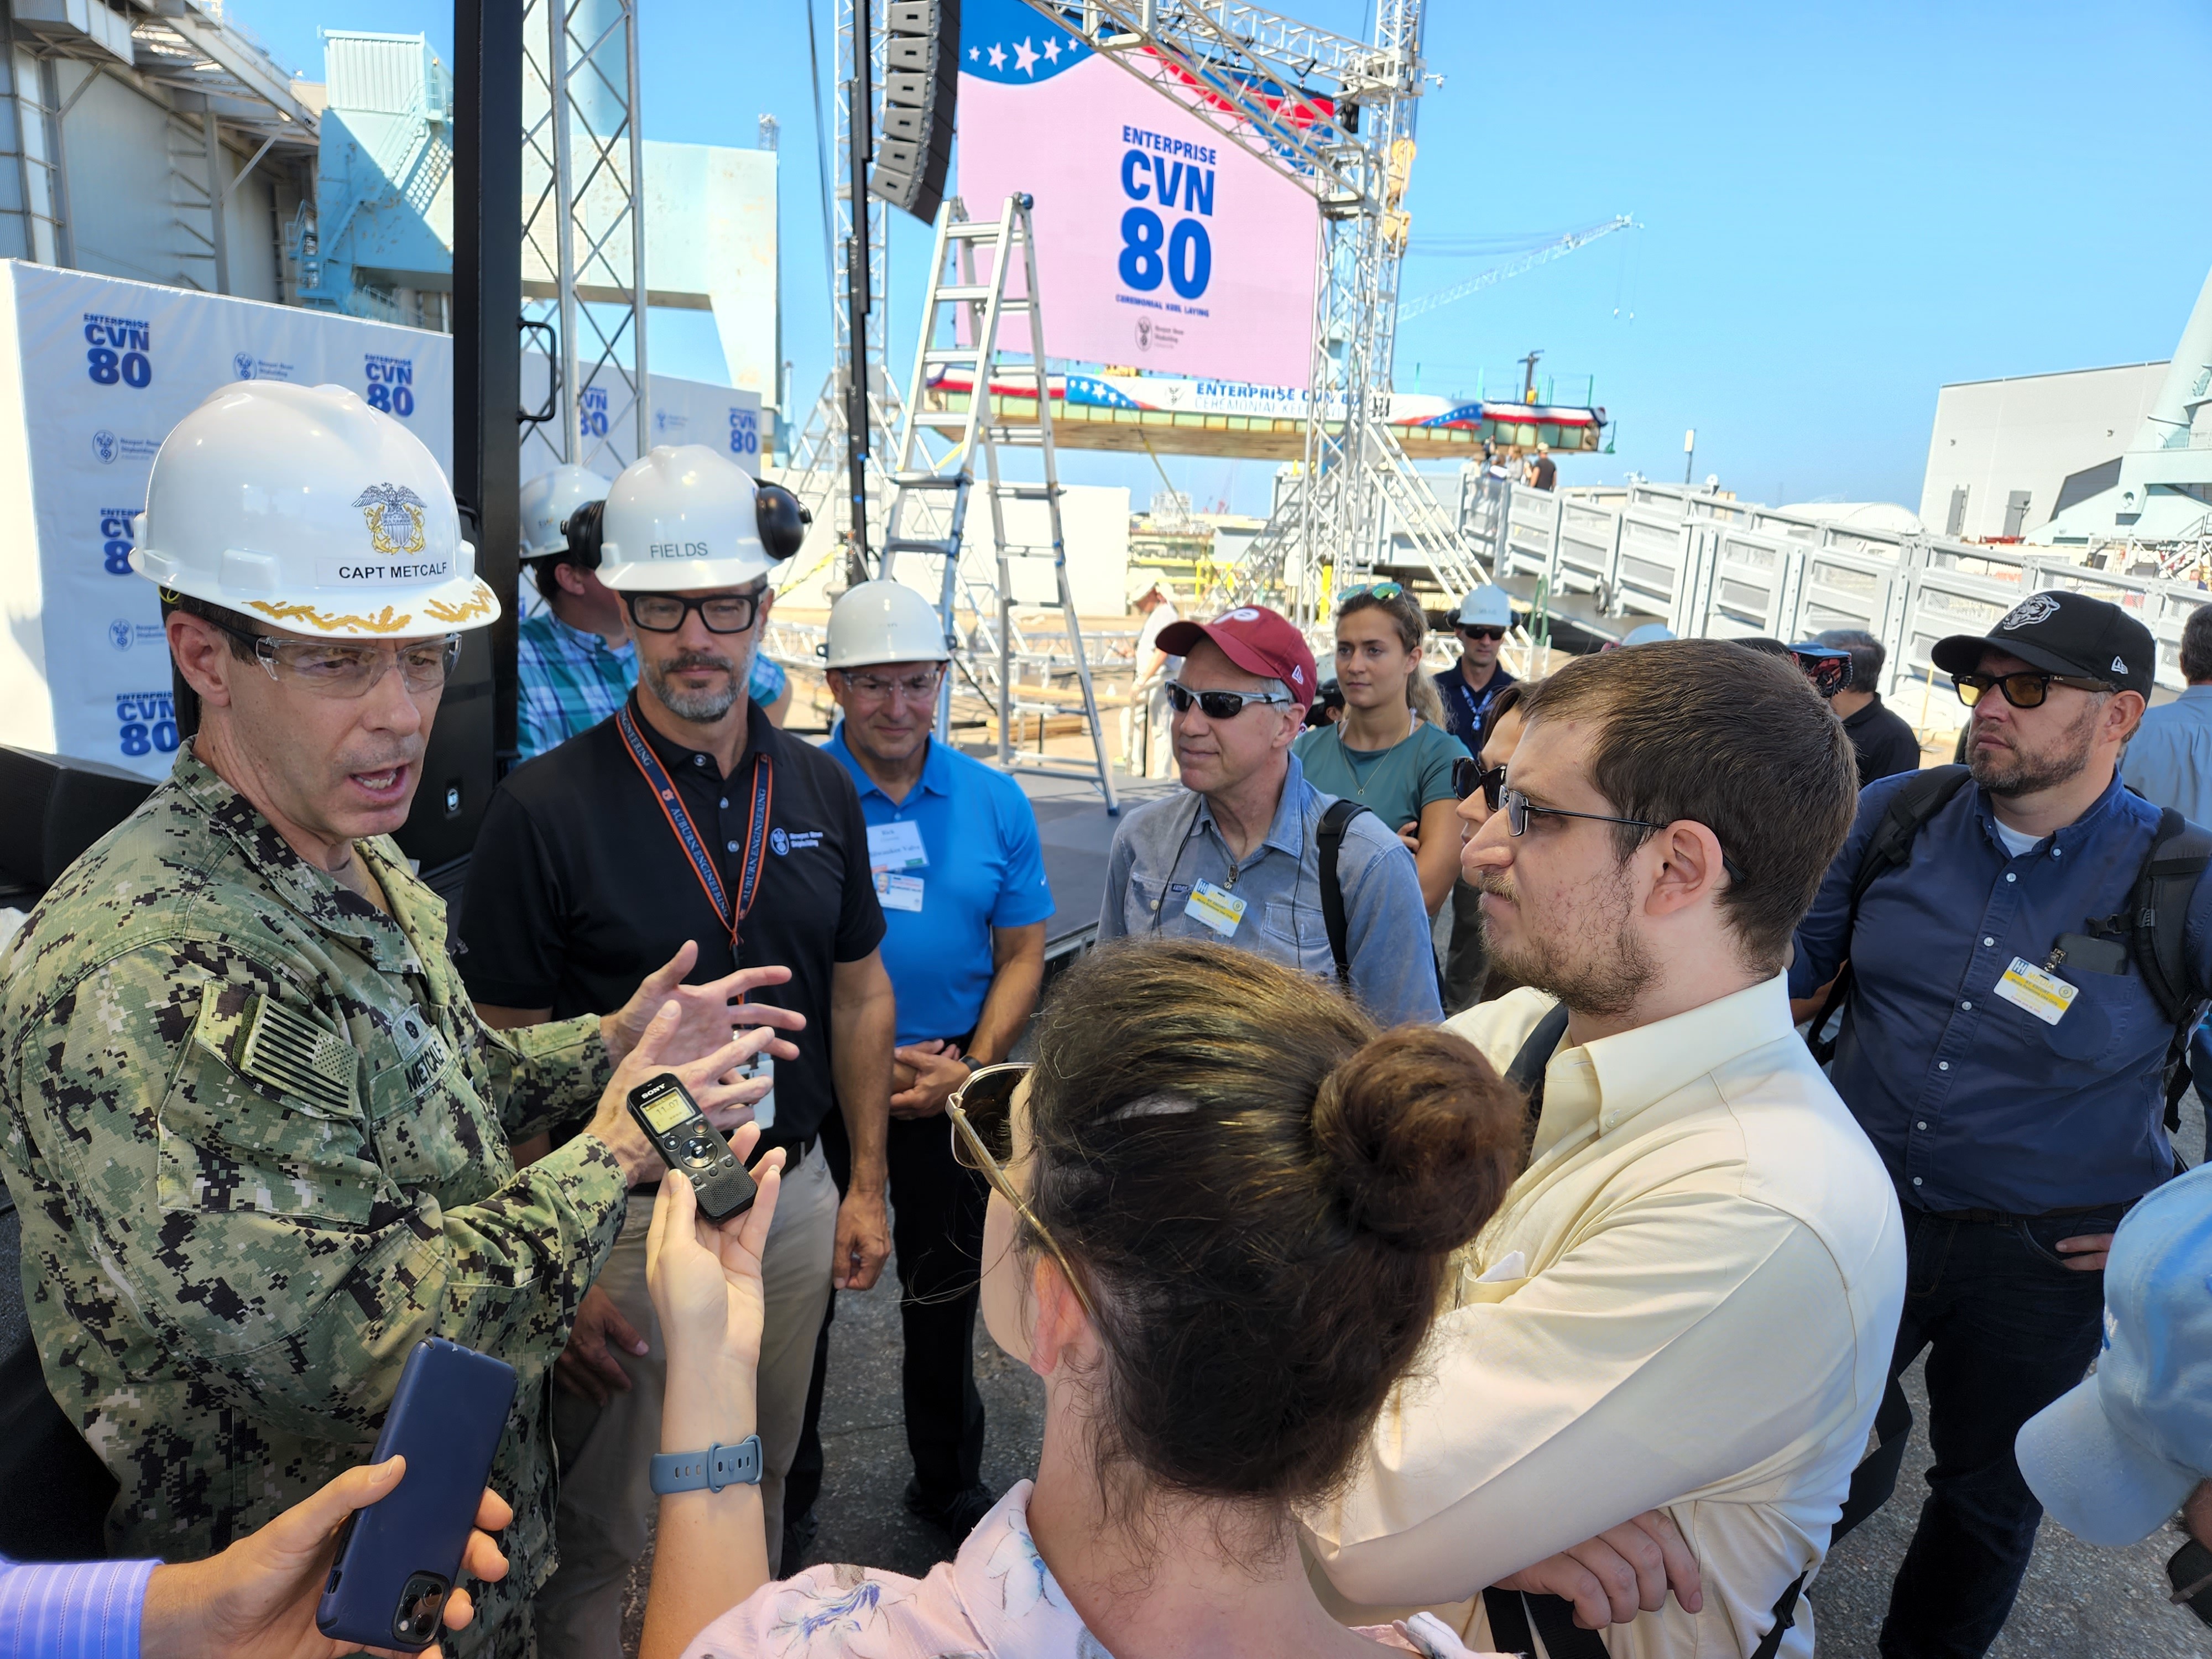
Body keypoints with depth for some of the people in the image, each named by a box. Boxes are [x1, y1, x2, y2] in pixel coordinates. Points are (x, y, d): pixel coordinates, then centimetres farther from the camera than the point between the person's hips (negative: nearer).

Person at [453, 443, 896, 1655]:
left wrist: (865, 1184, 7)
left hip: (791, 1191, 4)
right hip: (625, 1212, -4)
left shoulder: (820, 789, 0)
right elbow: (509, 1065, -11)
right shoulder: (544, 809, -14)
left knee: (758, 1487, 24)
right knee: (599, 1540, 13)